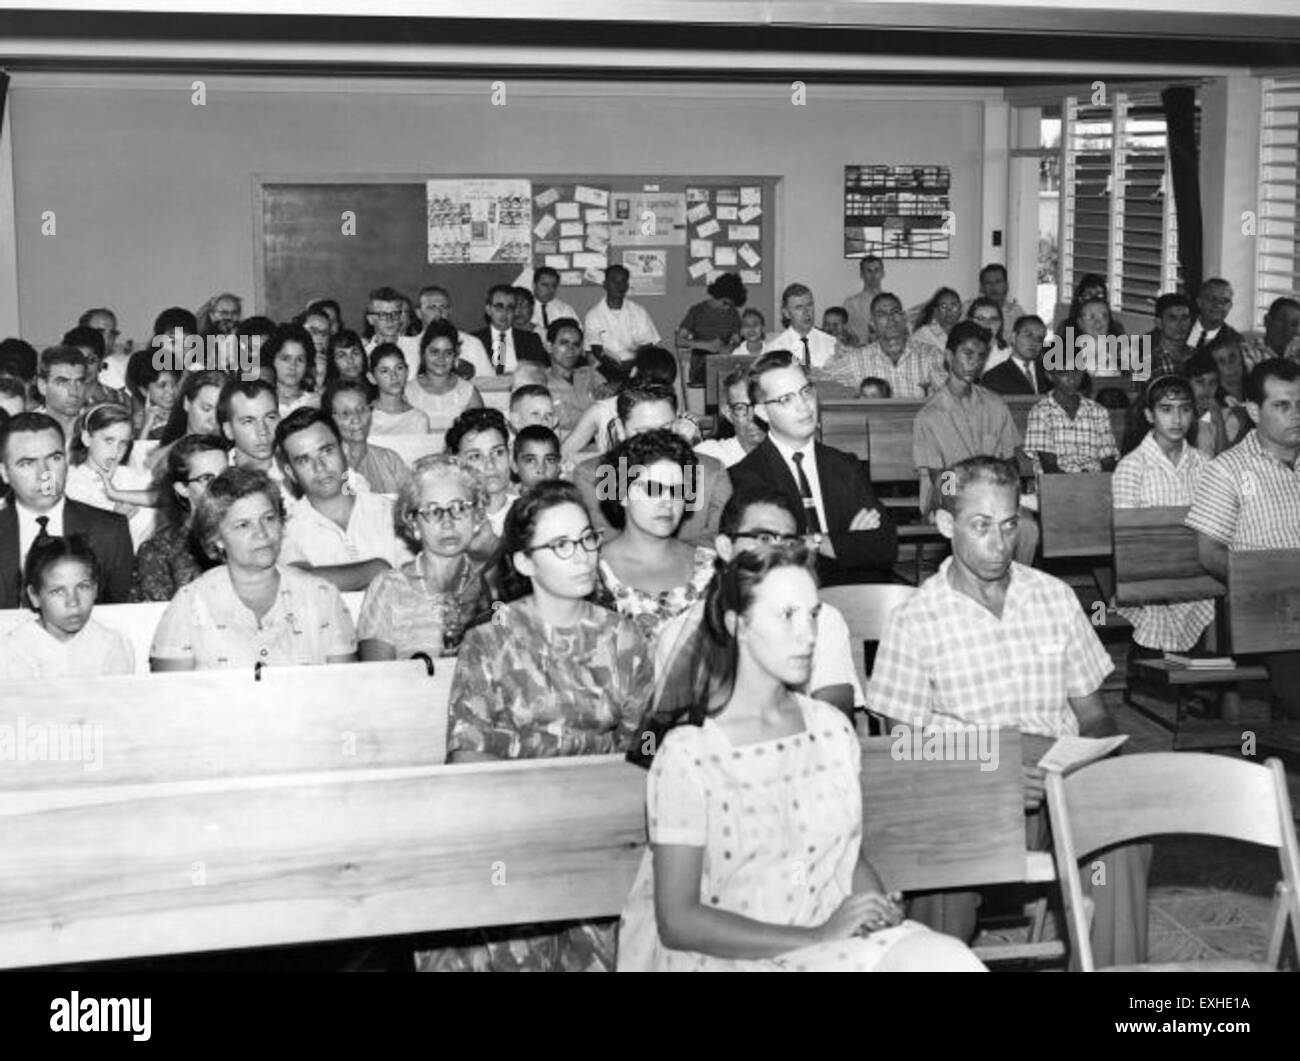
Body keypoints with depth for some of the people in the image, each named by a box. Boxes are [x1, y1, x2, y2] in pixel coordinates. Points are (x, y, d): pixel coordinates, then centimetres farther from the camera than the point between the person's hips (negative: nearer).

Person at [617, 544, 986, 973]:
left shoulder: (832, 729, 8)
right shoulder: (688, 753, -10)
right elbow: (677, 921, -13)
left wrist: (880, 905, -4)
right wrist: (818, 936, -19)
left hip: (838, 936, 6)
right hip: (724, 955, -6)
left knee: (951, 961, -24)